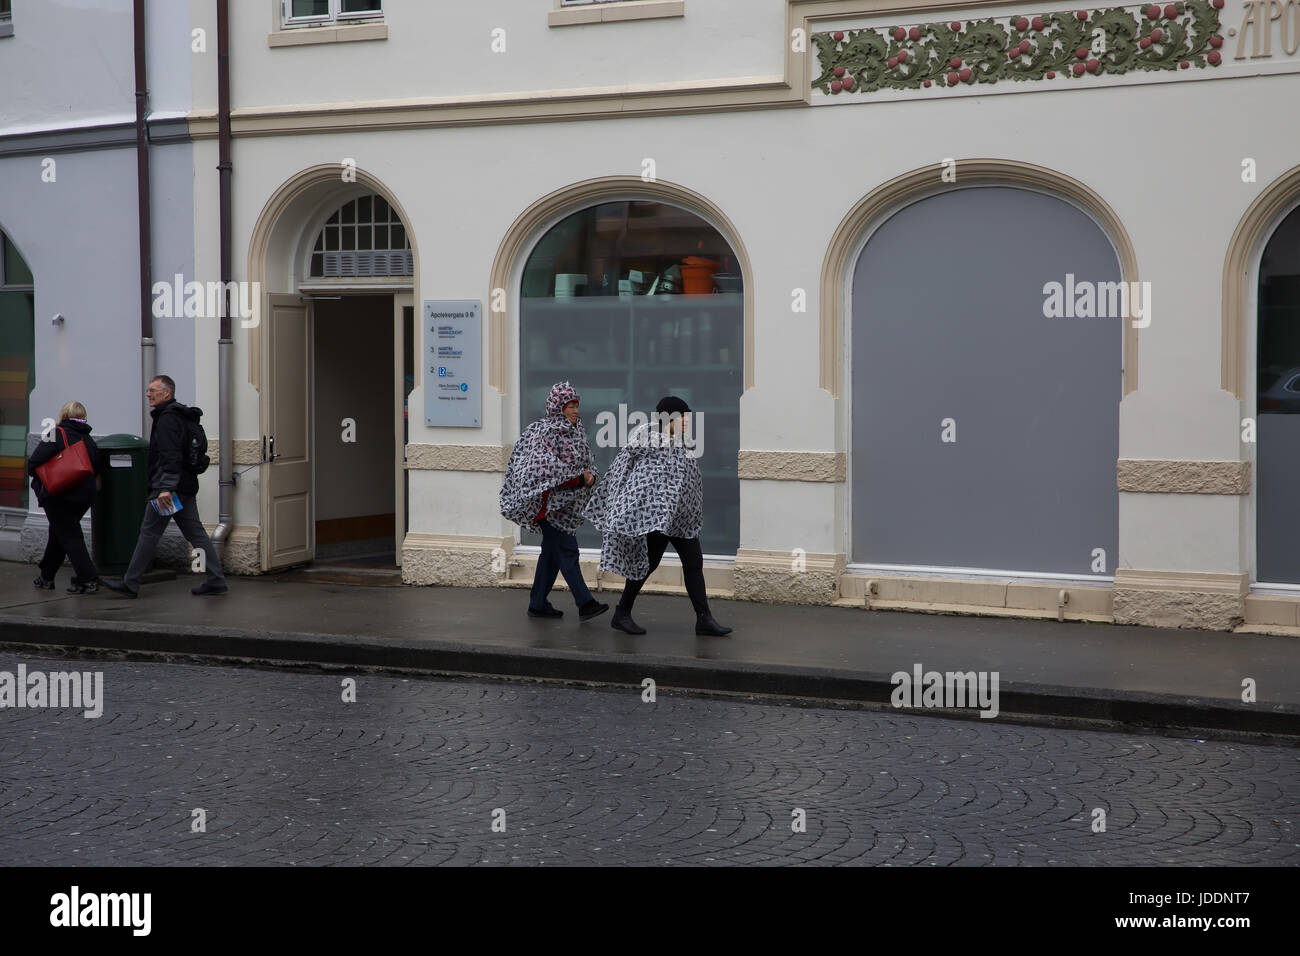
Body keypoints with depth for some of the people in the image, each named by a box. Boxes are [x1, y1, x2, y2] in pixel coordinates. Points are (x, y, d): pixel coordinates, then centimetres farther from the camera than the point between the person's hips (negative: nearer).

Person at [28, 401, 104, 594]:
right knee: (58, 532, 21)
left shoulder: (57, 434, -10)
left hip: (59, 496, -6)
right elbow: (99, 467, 6)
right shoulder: (88, 438, 7)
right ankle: (46, 577, 30)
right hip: (83, 495, 6)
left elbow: (34, 462, -15)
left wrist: (38, 478, 2)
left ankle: (88, 579, -11)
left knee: (69, 536, -2)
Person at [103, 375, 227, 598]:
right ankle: (216, 581, 4)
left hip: (169, 488, -10)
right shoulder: (181, 416, 18)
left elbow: (171, 457, -23)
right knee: (195, 532, 8)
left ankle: (130, 583, 5)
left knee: (149, 532, -2)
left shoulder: (167, 419, -13)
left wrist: (166, 488, -28)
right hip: (186, 487, 10)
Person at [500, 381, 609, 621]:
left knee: (552, 552, 12)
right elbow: (546, 469, -22)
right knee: (567, 550, -9)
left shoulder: (577, 431, 11)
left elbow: (587, 463, 15)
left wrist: (590, 475, -7)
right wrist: (577, 477, -21)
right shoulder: (542, 432, -13)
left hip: (566, 503, 8)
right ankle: (585, 604, -9)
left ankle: (538, 604, 20)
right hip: (548, 501, -8)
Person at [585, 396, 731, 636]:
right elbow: (621, 468, -7)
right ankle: (621, 614, 10)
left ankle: (704, 620, 3)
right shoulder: (647, 438, -8)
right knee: (648, 563, -3)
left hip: (681, 519, 8)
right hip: (655, 515, -8)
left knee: (694, 563, 2)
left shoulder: (679, 444, 15)